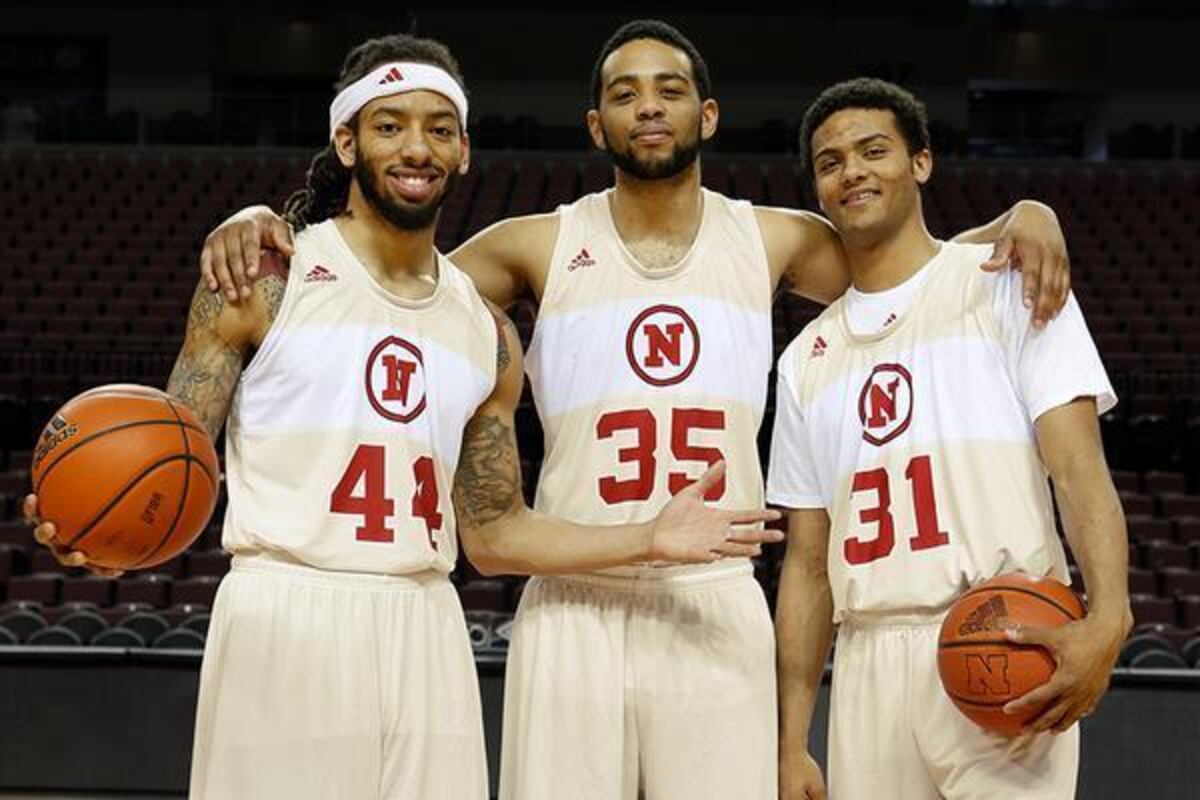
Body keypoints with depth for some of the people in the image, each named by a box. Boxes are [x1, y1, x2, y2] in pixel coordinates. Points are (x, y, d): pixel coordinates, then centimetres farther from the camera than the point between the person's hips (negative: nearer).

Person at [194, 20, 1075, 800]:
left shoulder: (771, 241, 9)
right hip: (574, 608, -1)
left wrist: (1020, 216, -4)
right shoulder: (542, 246, 5)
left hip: (718, 609, 1)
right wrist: (267, 224, -10)